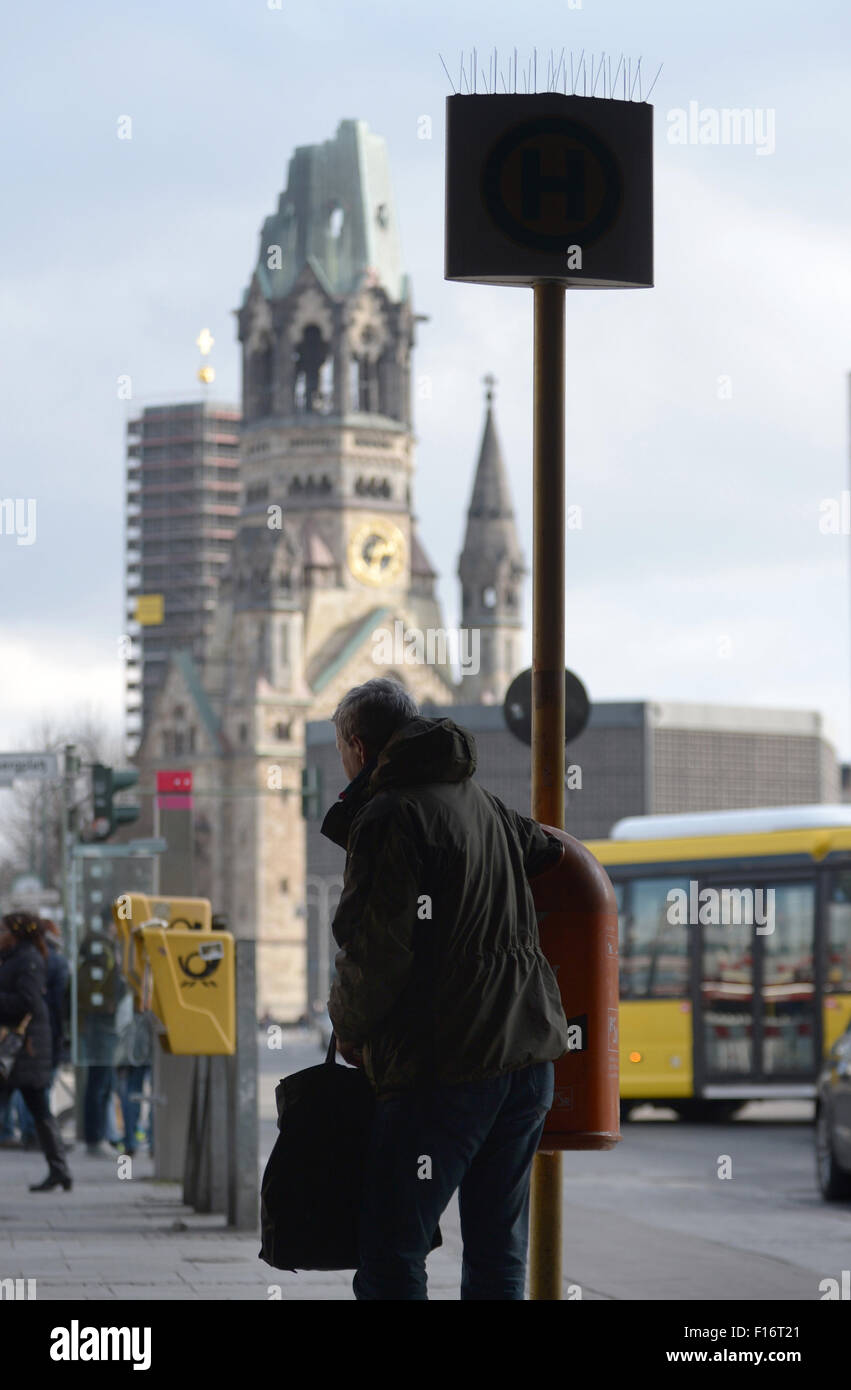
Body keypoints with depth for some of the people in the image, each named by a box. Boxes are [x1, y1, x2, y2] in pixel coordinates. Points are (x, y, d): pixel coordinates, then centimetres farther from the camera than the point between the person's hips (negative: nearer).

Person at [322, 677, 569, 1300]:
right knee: (498, 1257, 12)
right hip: (529, 1058, 8)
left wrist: (349, 1027, 3)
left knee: (391, 1260, -7)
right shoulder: (482, 801, 17)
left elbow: (378, 952, -16)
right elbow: (549, 852, 36)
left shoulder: (387, 817, -9)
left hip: (443, 1068, -8)